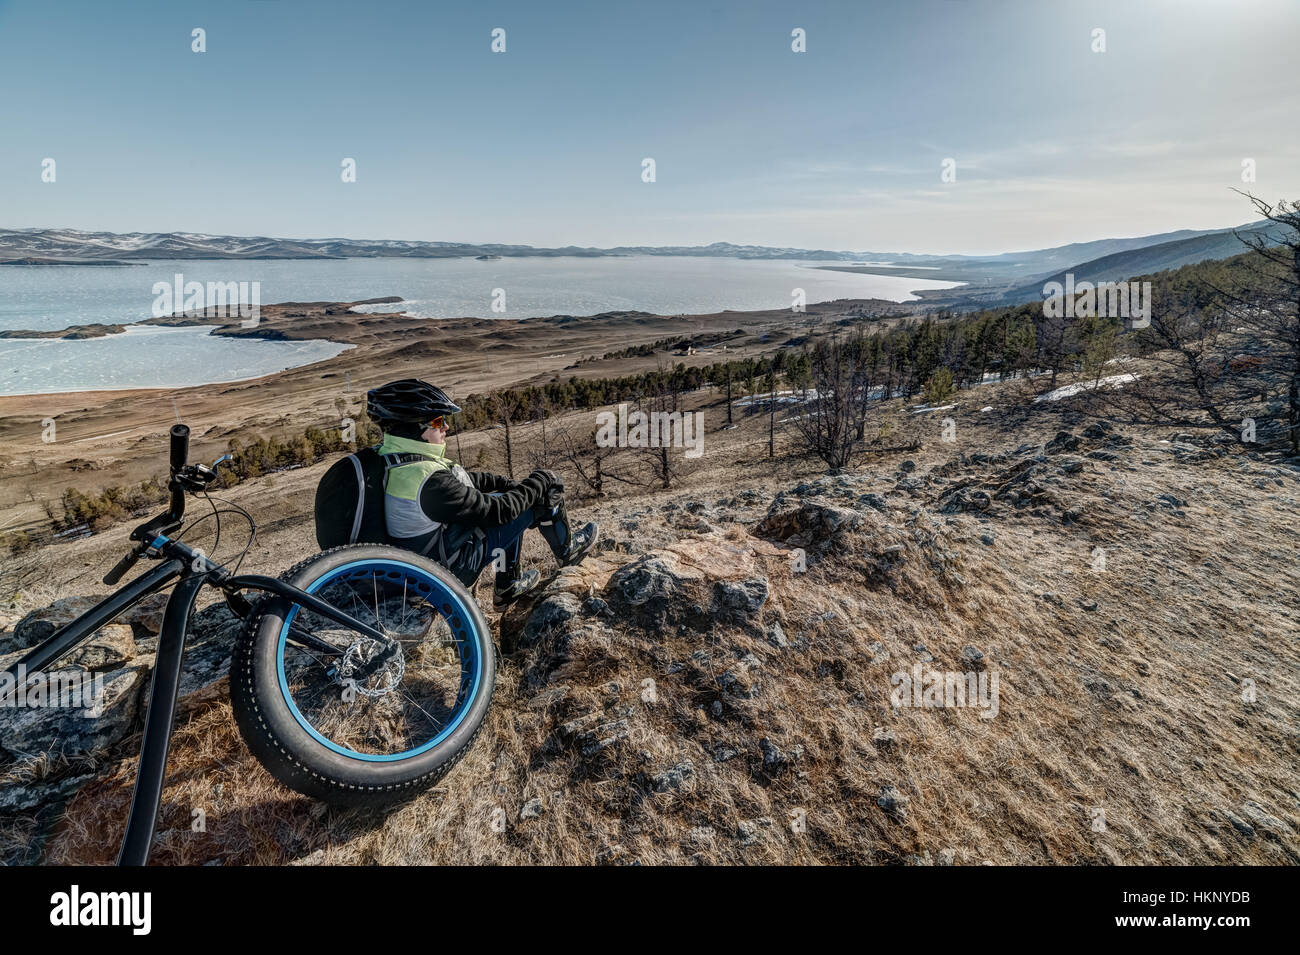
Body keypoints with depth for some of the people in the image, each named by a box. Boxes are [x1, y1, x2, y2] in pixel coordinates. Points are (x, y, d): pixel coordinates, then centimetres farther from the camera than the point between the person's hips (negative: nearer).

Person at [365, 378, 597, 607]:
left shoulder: (390, 456, -5)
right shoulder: (430, 484, -34)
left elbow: (459, 480, 8)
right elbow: (498, 511, -25)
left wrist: (506, 483, 5)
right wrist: (540, 481, -11)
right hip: (454, 566, -9)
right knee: (545, 494, -7)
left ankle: (508, 587, 31)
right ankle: (566, 550, 25)